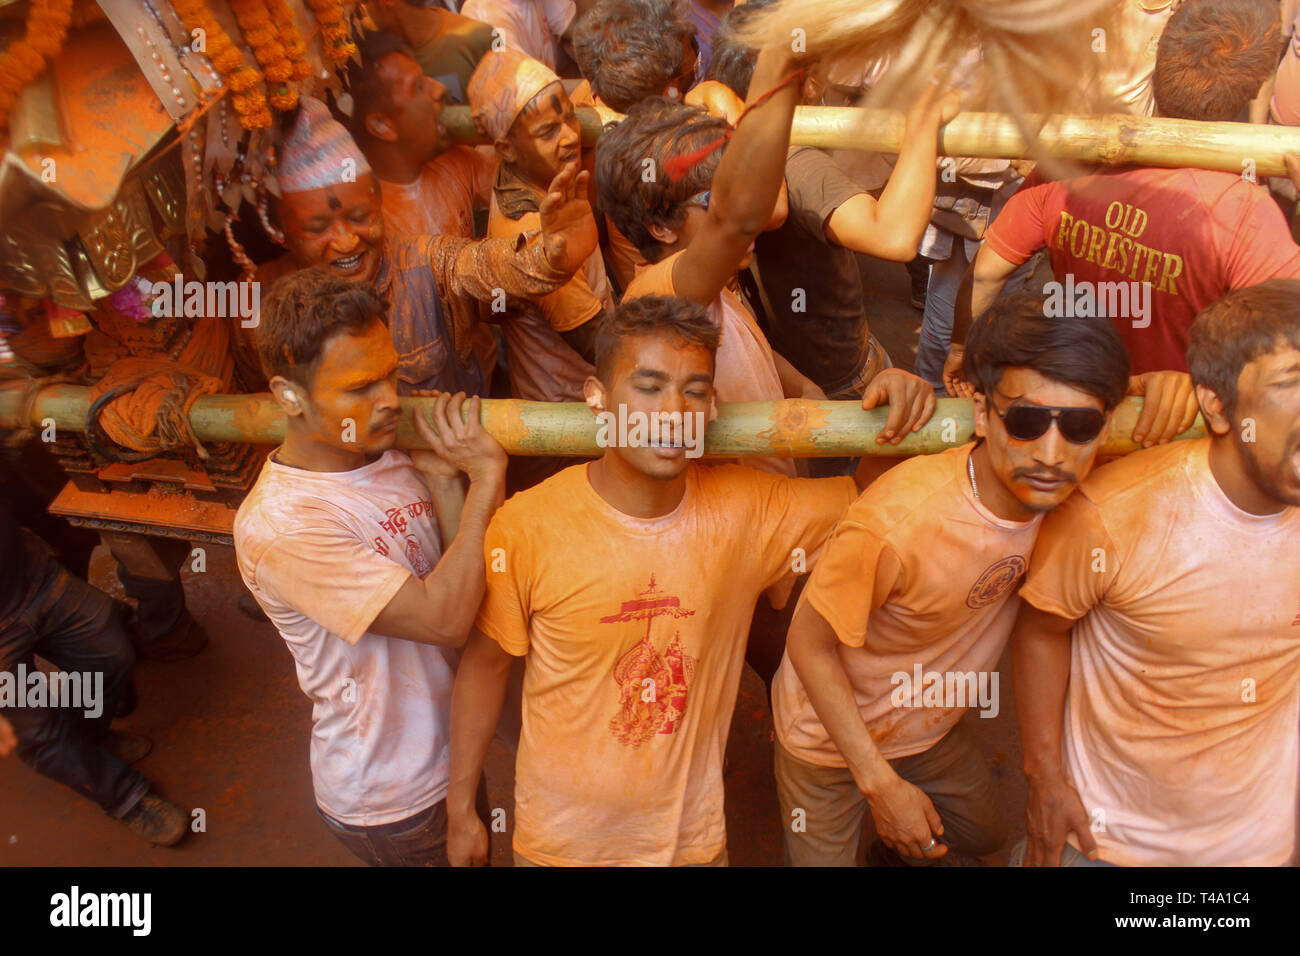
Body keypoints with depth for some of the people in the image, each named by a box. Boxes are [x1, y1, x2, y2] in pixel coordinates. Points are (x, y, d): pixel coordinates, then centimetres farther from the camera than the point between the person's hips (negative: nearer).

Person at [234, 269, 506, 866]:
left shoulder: (392, 459, -7)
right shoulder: (278, 525, -29)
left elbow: (465, 591, -9)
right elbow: (442, 617, -33)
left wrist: (445, 482, -20)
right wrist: (486, 477, -27)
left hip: (452, 752, 7)